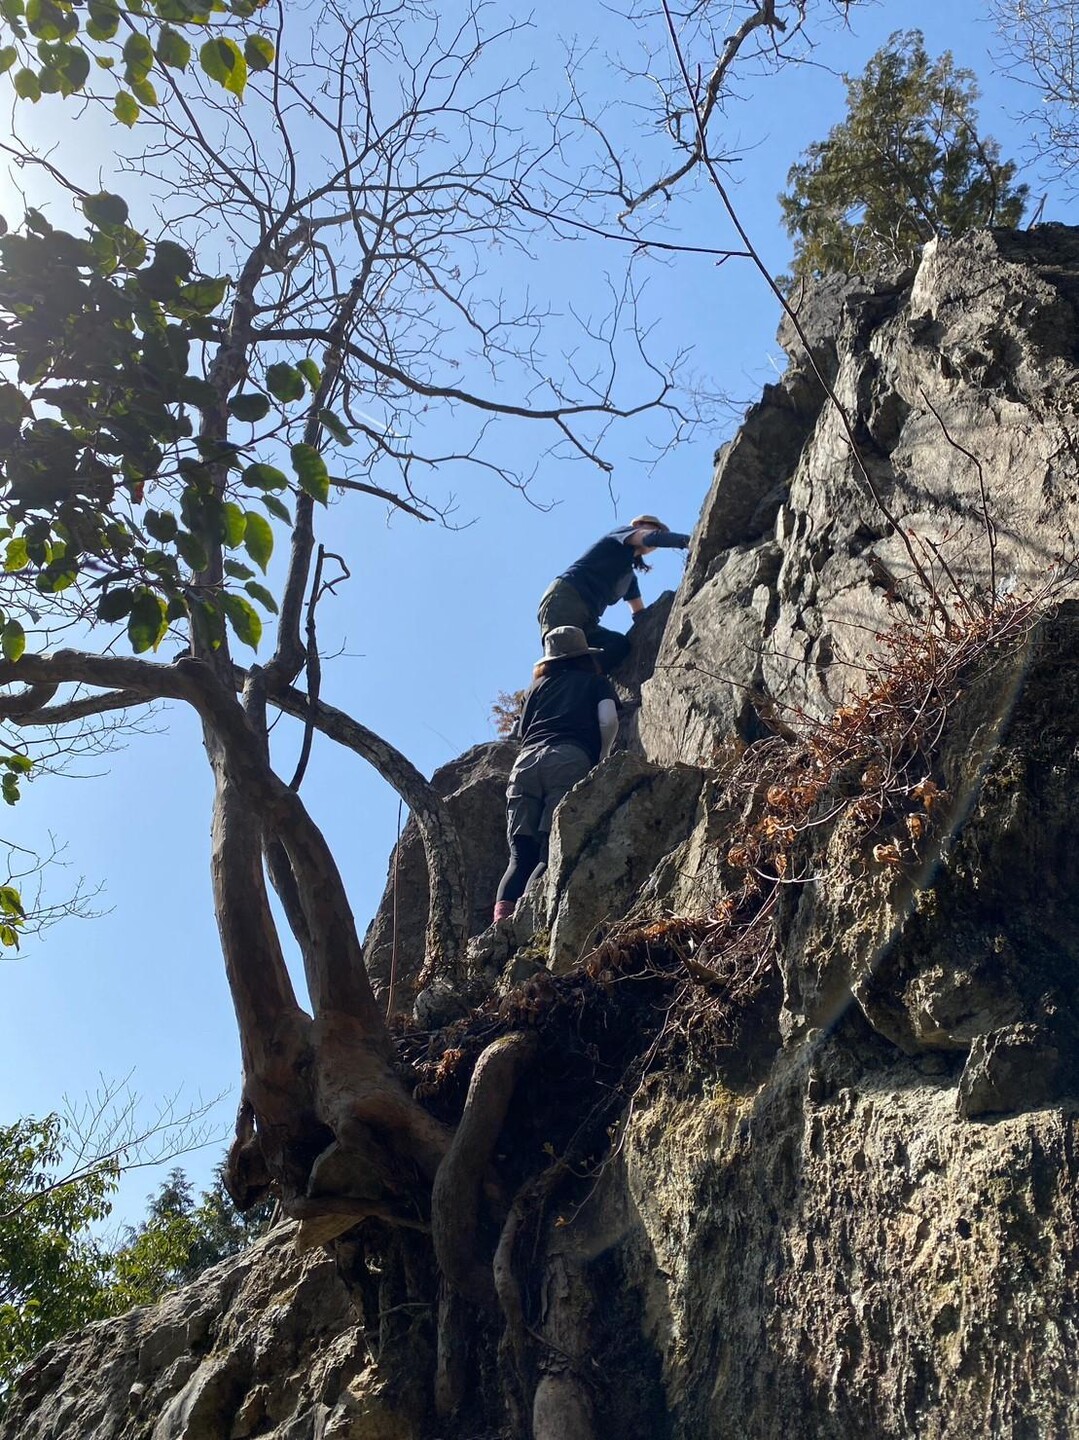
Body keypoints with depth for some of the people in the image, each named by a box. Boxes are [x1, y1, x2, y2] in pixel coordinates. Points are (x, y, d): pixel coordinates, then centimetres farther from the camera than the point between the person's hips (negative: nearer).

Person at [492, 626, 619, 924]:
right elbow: (609, 722, 6)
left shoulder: (540, 685, 31)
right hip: (571, 760, -3)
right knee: (552, 854, -10)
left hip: (527, 761, 3)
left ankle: (501, 922, -22)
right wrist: (602, 757, 20)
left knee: (520, 857, -1)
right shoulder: (597, 681, 23)